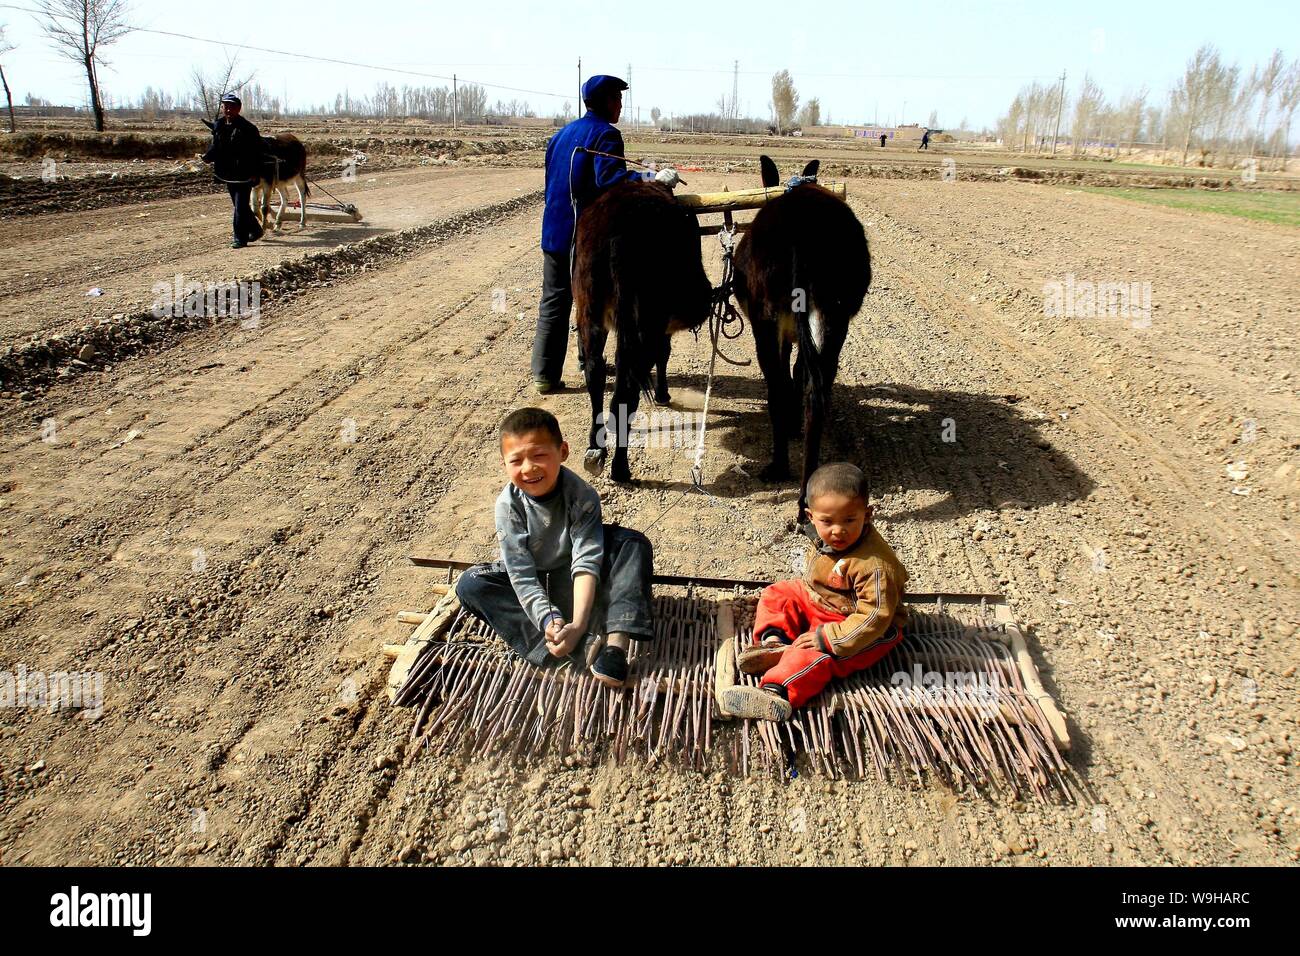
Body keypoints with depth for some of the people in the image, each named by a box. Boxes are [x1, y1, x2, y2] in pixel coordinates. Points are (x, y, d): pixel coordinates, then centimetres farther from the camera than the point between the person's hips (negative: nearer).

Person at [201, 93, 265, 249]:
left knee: (240, 207, -7)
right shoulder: (218, 126, 8)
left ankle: (240, 238, 0)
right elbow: (215, 147, 18)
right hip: (228, 174, 7)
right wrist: (207, 157, 2)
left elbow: (257, 153, -12)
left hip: (244, 175, -7)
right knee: (240, 206, 16)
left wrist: (254, 173, -17)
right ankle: (255, 230, 32)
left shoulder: (247, 128, -11)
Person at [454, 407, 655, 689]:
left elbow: (586, 561, -30)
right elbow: (521, 573, -22)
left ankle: (616, 644, -37)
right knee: (470, 584, -26)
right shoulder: (508, 505, -21)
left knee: (633, 543, -23)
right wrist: (548, 619, -38)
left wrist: (578, 624, -42)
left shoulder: (582, 495, -24)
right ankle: (583, 647, -36)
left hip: (572, 578, -1)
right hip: (533, 584, 2)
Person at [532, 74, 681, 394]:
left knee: (554, 302, 6)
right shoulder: (606, 134, -9)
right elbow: (609, 178, -26)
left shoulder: (562, 134, 14)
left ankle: (545, 374, 2)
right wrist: (654, 180, -30)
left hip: (554, 232, 6)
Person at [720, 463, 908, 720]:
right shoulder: (824, 538, -10)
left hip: (865, 630, -9)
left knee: (817, 655, -31)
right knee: (777, 594, 8)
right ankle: (774, 641, -11)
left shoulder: (875, 564, -34)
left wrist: (827, 638, -34)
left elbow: (873, 618, -34)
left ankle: (777, 692, -44)